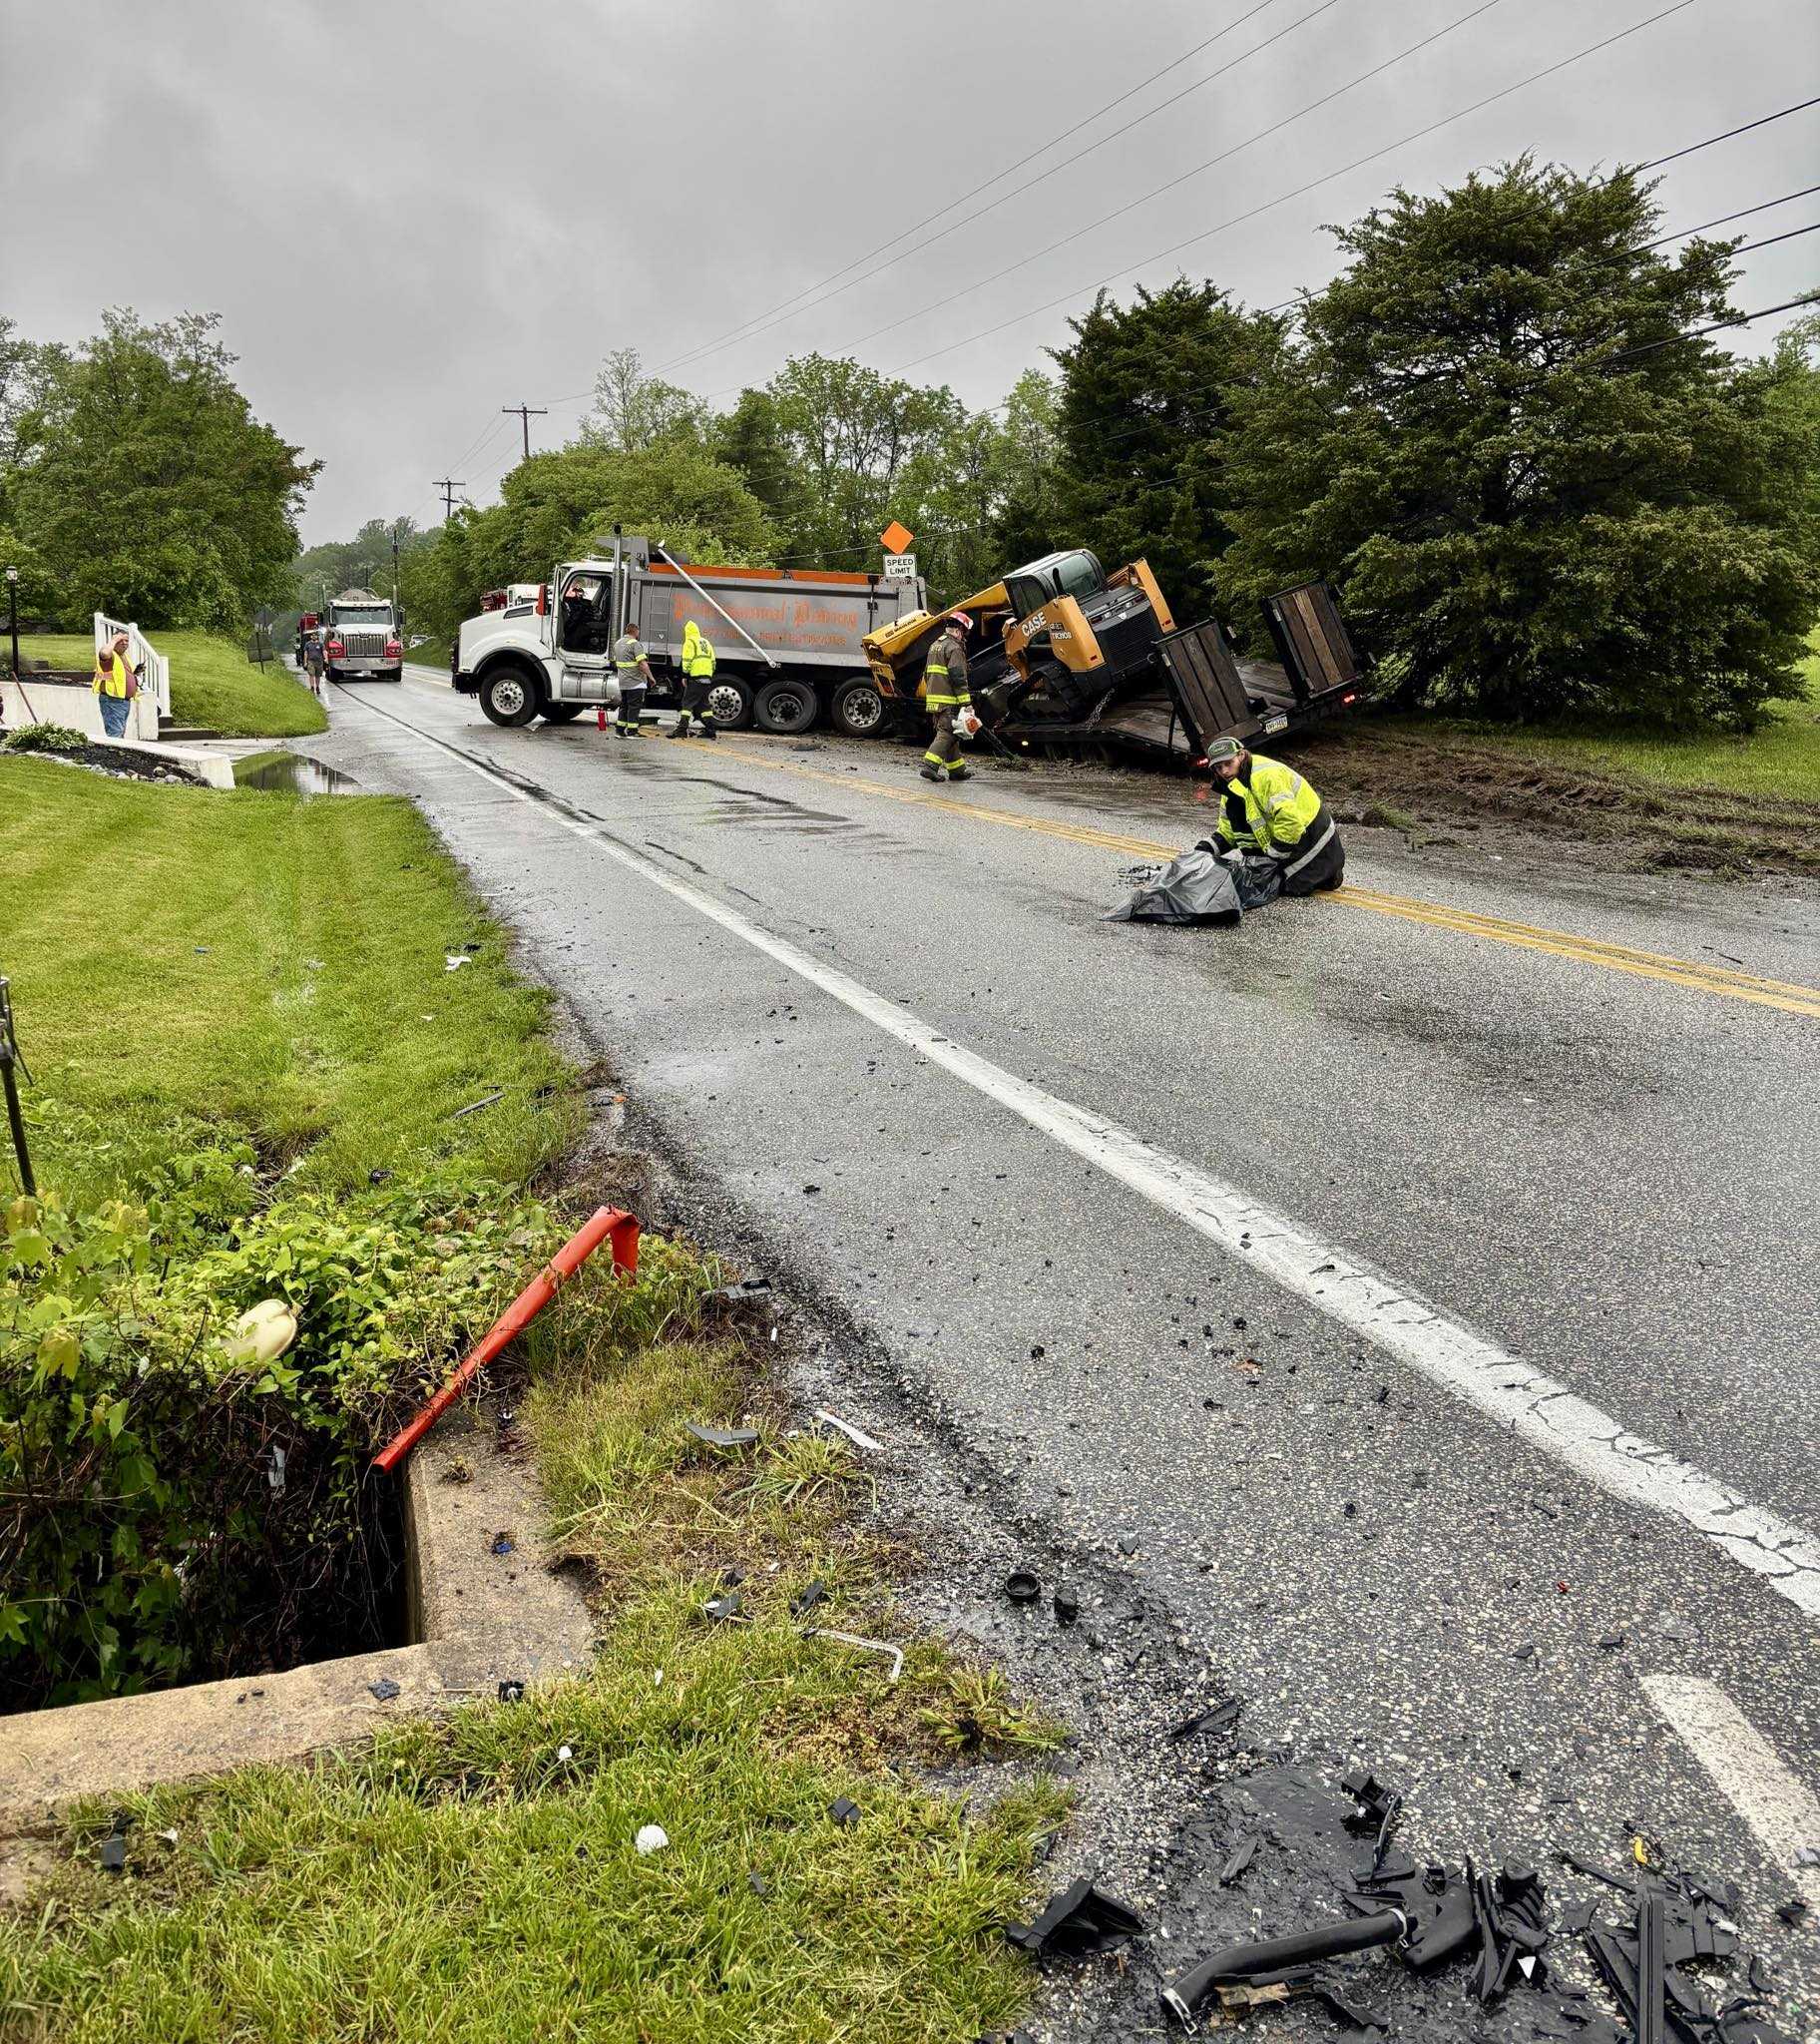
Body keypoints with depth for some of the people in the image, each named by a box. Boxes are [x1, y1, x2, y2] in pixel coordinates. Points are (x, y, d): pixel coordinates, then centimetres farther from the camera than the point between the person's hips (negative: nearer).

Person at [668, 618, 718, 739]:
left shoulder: (689, 642, -3)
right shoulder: (706, 642, 21)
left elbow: (687, 661, -12)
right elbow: (713, 661, 21)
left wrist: (685, 676, -9)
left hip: (695, 677, -7)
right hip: (707, 677, 7)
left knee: (687, 702, -5)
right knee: (704, 704, 12)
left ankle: (682, 728, -13)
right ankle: (710, 730, 9)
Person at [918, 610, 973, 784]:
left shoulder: (935, 645, 19)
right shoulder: (954, 647, -10)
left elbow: (927, 674, 25)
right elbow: (958, 678, -18)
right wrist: (967, 703, -18)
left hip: (933, 698, 9)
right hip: (948, 701, -9)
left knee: (947, 733, 14)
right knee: (946, 734, -9)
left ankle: (956, 770, 19)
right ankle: (930, 766, -20)